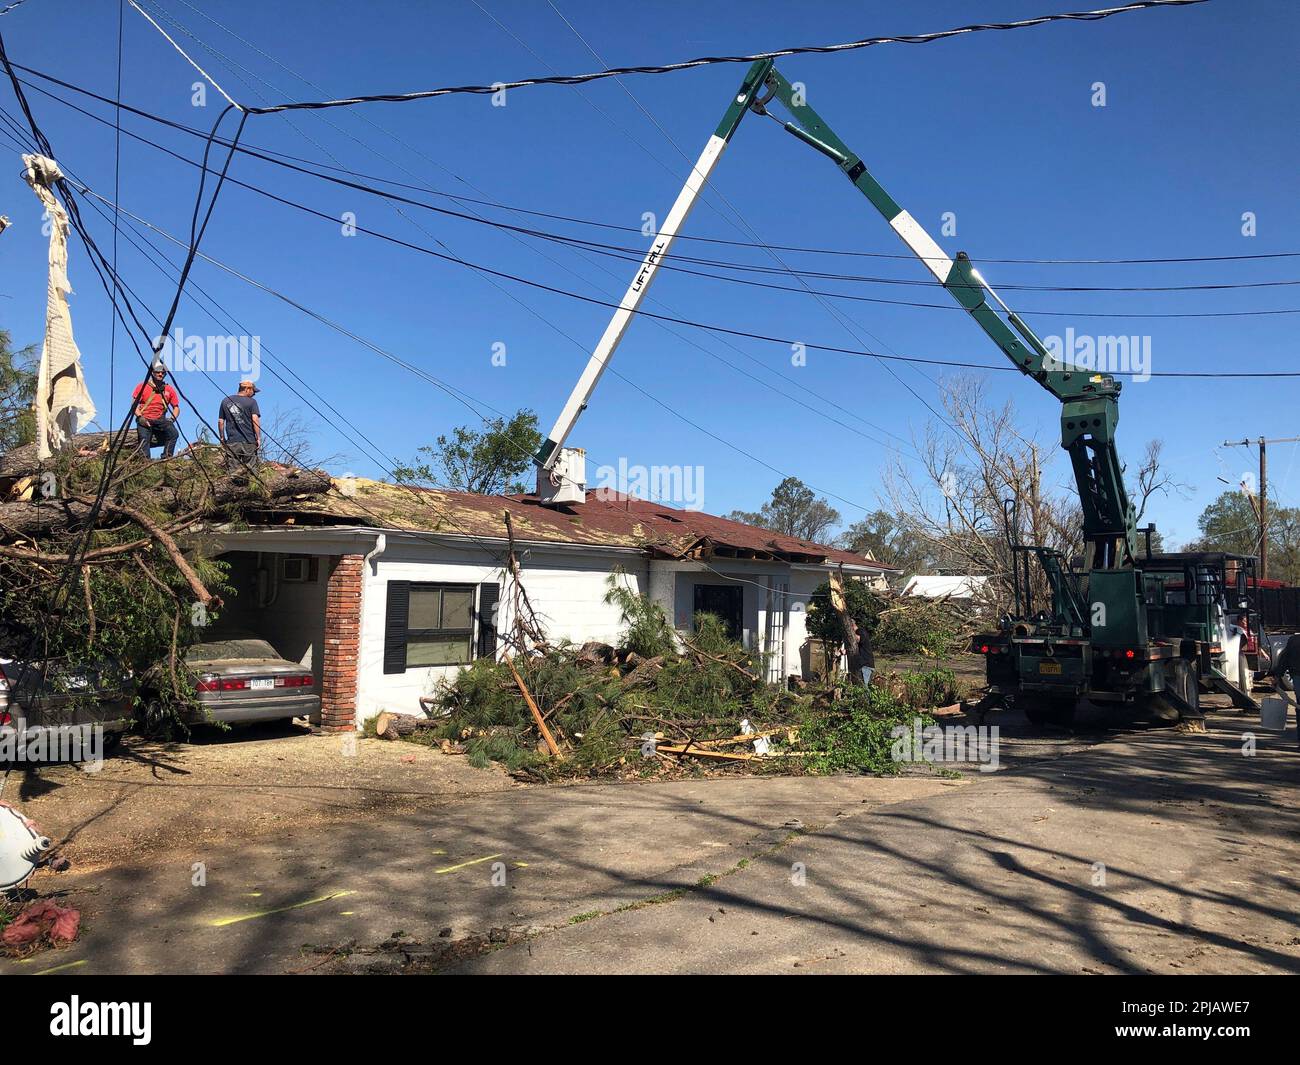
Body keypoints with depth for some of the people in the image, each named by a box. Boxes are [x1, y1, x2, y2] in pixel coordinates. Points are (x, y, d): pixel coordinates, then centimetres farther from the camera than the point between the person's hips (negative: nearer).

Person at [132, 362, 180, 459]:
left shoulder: (169, 389, 10)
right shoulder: (142, 386, 4)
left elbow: (176, 407, 15)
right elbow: (134, 404, 3)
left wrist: (172, 418, -5)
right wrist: (140, 417, -14)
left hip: (160, 420, 1)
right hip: (144, 420, -1)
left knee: (174, 433, -25)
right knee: (144, 438, -26)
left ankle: (166, 458, -22)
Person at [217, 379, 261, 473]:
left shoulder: (225, 401, 12)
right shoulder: (251, 402, -1)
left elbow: (220, 421, 13)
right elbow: (255, 420, -9)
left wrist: (222, 438, 21)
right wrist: (258, 438, -5)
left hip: (232, 442, 3)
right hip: (249, 442, -3)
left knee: (232, 471, 1)